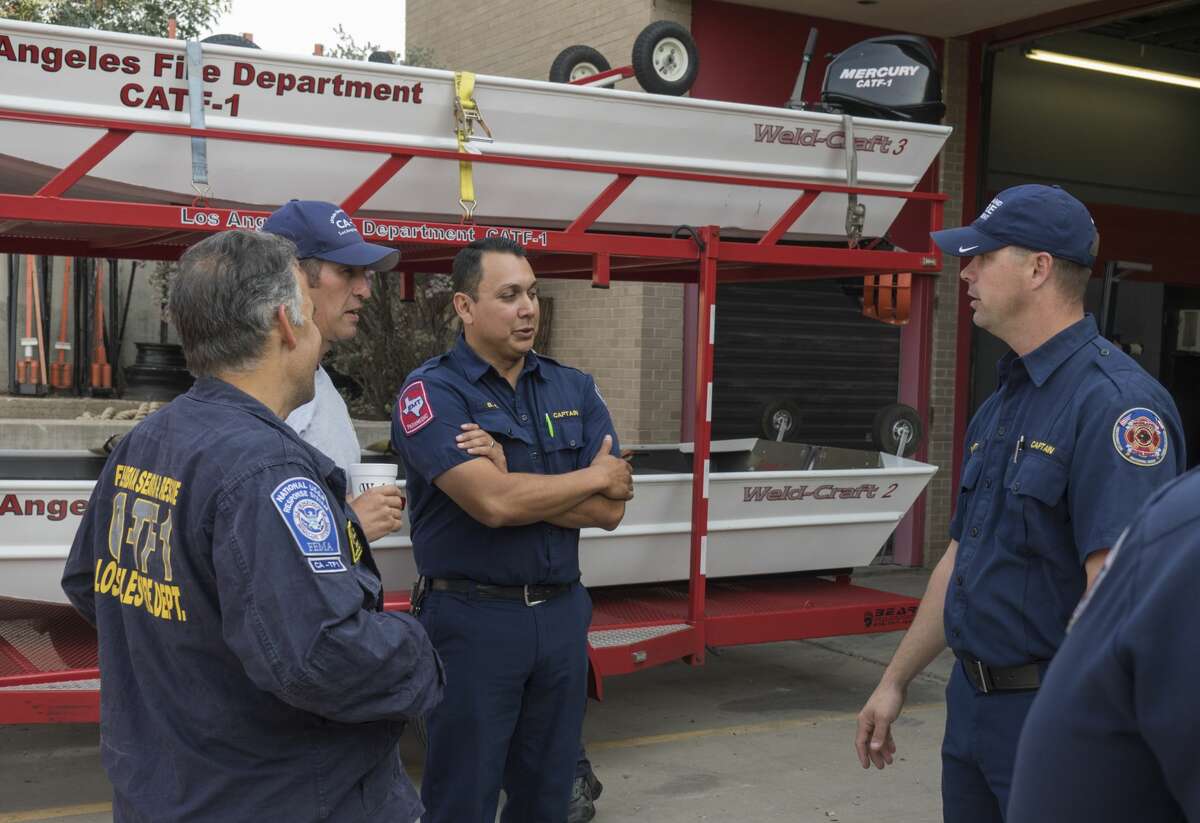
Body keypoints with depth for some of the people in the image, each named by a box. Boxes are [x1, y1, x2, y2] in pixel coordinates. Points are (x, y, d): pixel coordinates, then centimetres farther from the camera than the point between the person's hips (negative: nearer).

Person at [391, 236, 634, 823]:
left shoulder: (574, 389, 6)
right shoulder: (432, 392, -10)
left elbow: (610, 509, -3)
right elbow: (493, 503, -23)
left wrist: (516, 485, -16)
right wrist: (593, 476, -9)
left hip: (562, 613, 5)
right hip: (472, 616, -5)